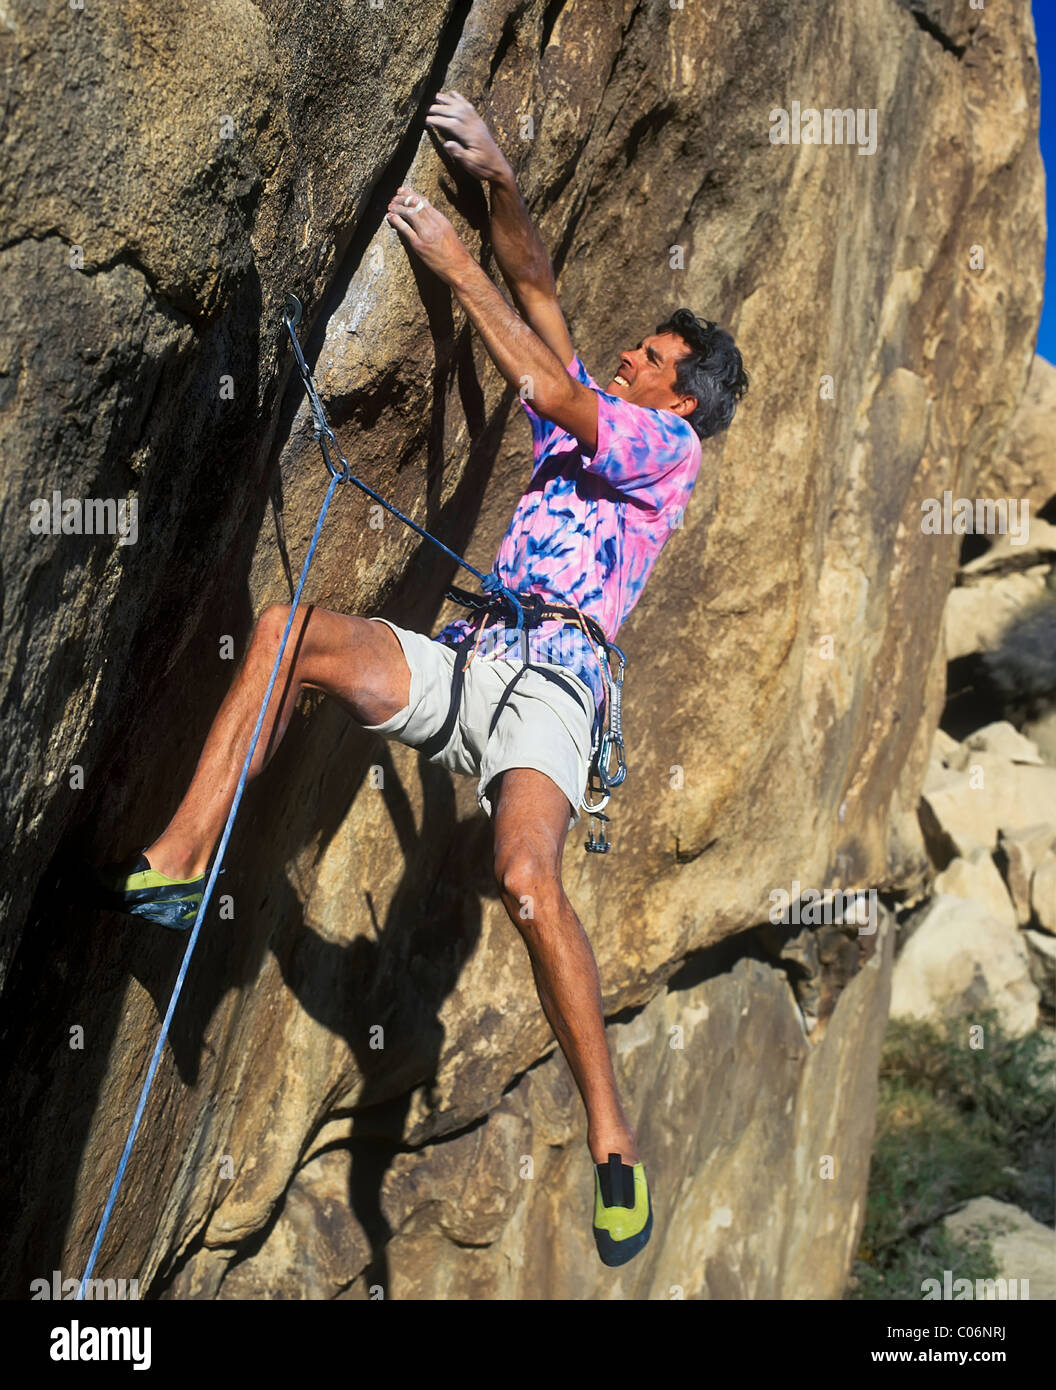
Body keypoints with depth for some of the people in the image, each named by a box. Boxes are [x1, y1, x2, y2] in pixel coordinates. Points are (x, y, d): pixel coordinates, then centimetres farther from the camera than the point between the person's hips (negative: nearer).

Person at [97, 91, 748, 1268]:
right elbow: (534, 285, 26)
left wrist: (452, 260, 3)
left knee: (527, 882, -31)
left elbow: (547, 389, -3)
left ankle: (613, 1142, -20)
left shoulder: (667, 450, 8)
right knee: (290, 628, -16)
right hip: (462, 661, 7)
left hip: (550, 681, -7)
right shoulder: (583, 422, 28)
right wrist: (496, 179, 14)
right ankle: (178, 865, -19)